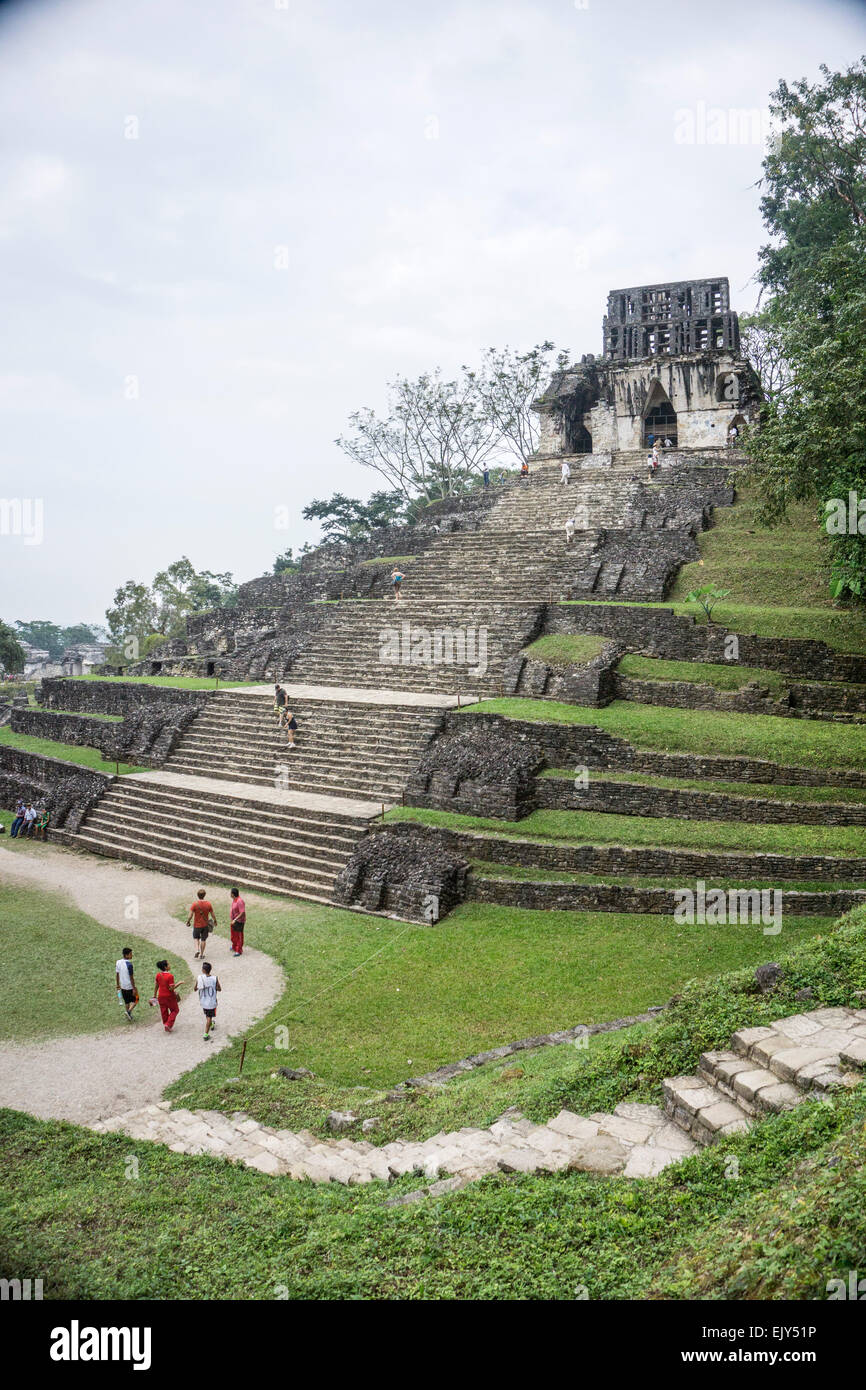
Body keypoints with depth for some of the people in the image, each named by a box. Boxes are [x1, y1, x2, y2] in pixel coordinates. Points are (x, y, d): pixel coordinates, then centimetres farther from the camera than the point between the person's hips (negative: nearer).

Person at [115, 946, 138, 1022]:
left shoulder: (118, 962, -3)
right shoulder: (129, 964, -23)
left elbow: (117, 974, 7)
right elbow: (131, 977, -19)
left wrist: (118, 985, 19)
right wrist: (134, 989, -14)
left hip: (123, 986, 6)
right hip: (130, 986, -6)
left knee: (126, 1002, 19)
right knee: (135, 1000, 13)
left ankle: (129, 1017, 26)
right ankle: (129, 1011, -8)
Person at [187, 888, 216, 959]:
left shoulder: (195, 904, -18)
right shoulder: (208, 904, -11)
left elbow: (190, 915, -15)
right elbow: (212, 915, -2)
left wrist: (188, 922, 3)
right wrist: (215, 921, 16)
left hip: (197, 925, -2)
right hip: (205, 925, 2)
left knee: (196, 938, 20)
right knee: (203, 939, 15)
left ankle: (197, 950, 1)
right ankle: (202, 954, 22)